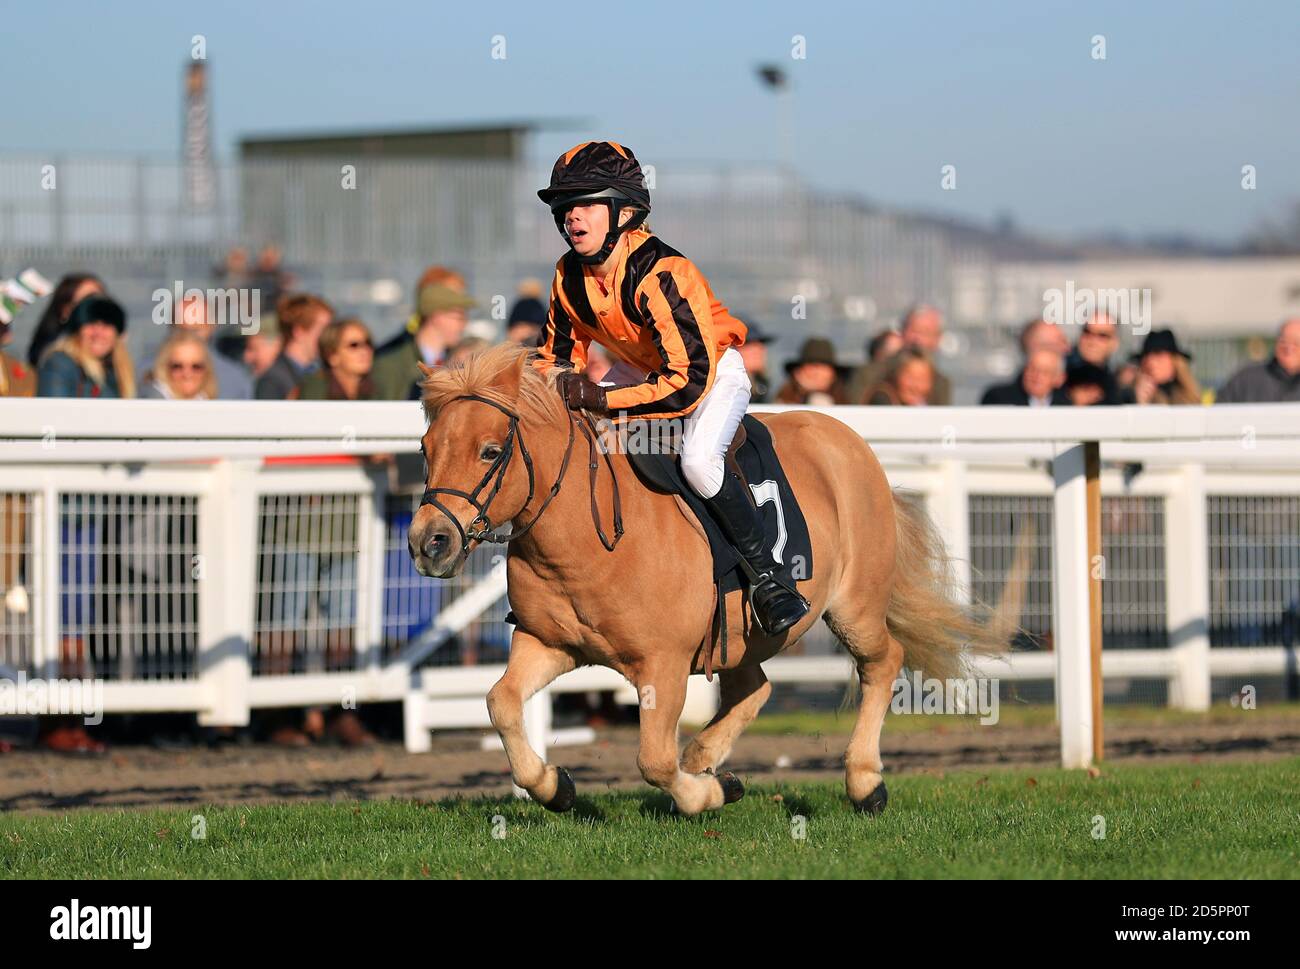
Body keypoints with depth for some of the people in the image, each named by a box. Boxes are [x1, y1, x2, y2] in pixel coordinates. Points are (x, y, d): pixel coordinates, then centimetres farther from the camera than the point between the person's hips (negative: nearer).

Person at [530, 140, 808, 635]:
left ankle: (764, 573, -18)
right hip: (641, 368, 8)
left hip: (713, 371, -8)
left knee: (698, 459, -36)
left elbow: (688, 383, -38)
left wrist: (599, 398, -39)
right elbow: (561, 355, 5)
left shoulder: (661, 273, -34)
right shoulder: (570, 277, -11)